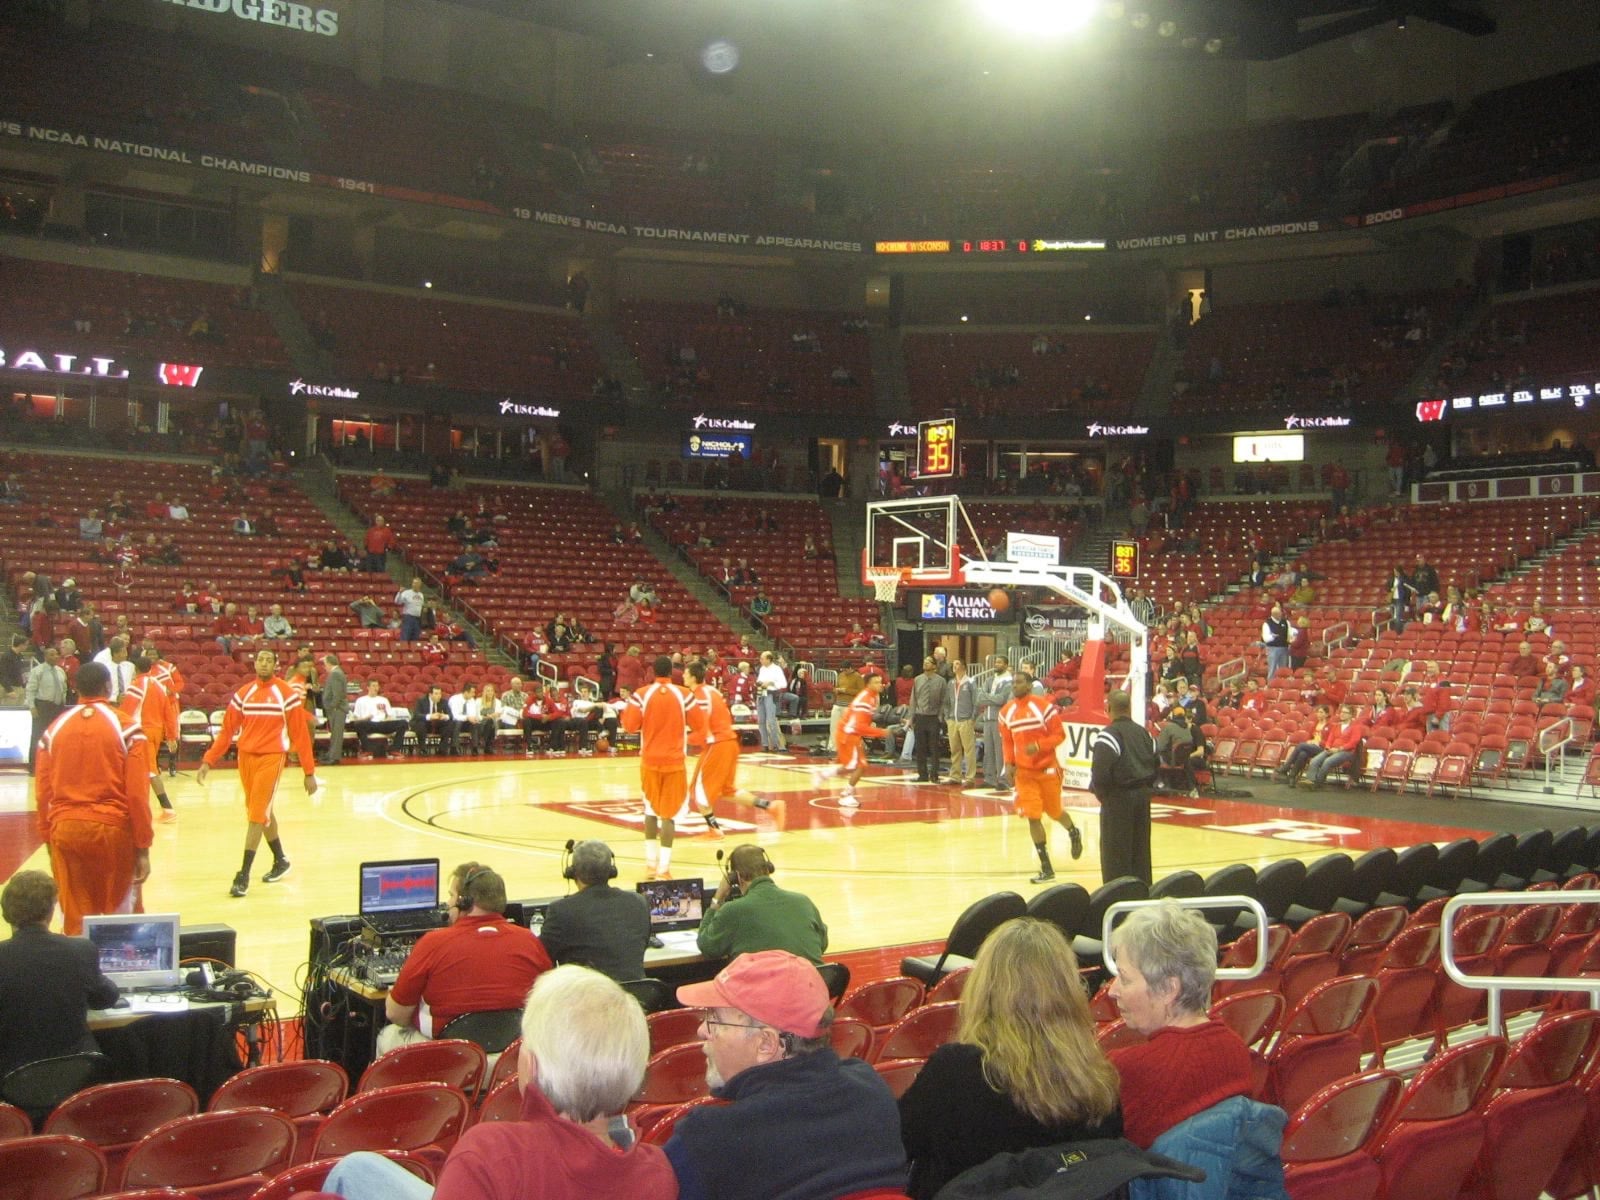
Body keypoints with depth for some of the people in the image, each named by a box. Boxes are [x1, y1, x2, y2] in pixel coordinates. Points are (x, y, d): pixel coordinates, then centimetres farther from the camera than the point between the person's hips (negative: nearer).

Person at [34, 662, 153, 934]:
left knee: (75, 919, 8)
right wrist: (143, 848, -3)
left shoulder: (54, 729, 7)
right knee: (118, 916, 7)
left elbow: (42, 794, 7)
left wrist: (48, 839, 16)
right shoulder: (125, 727, -3)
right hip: (113, 828, -3)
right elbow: (138, 793, -7)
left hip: (65, 829, 3)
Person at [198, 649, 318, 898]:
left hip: (271, 757, -5)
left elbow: (300, 733, -4)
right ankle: (280, 860, 34)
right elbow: (227, 731, 8)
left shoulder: (286, 694, -5)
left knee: (257, 814, -10)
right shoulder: (243, 694, 6)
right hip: (246, 756, 5)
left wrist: (309, 772, -5)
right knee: (263, 812, 16)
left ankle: (243, 875, -7)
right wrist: (208, 761, -1)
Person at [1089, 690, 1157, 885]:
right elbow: (1156, 764, 14)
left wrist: (1102, 795, -4)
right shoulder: (1143, 733, 10)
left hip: (1118, 797, -7)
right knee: (1141, 851, 15)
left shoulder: (1107, 736, -14)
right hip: (1142, 795, 7)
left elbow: (1100, 773, -21)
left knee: (1115, 853, -1)